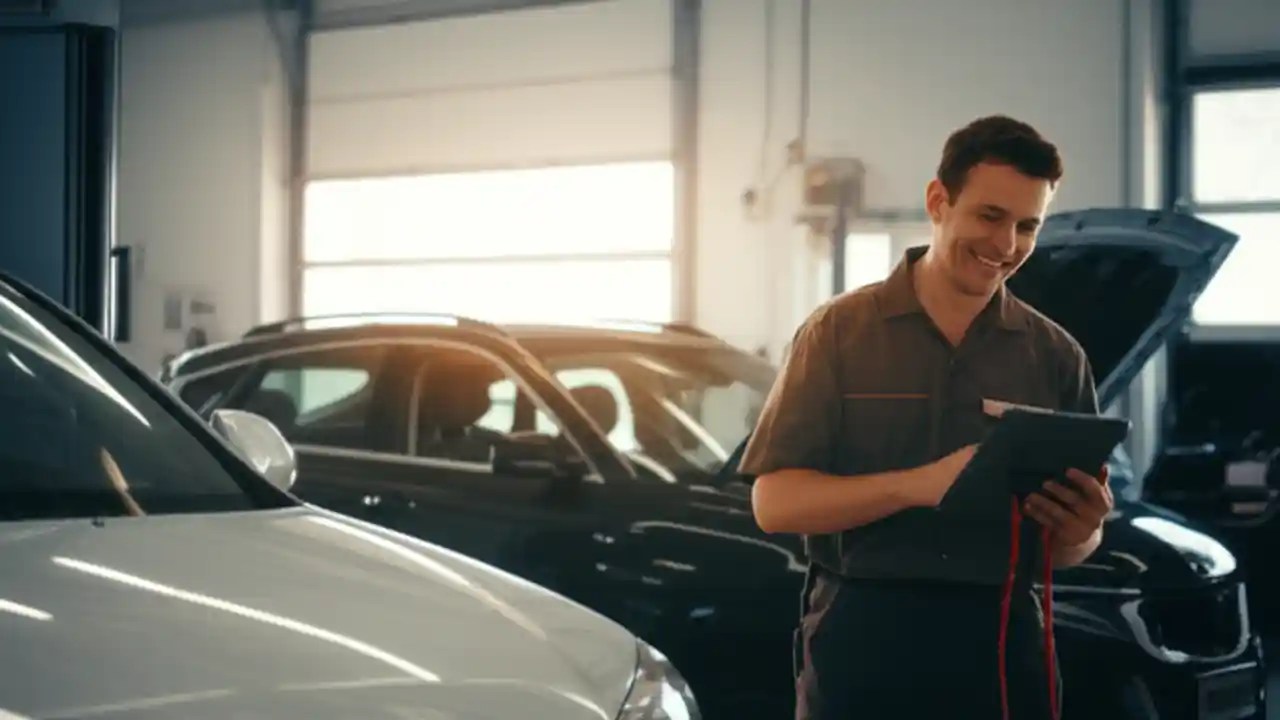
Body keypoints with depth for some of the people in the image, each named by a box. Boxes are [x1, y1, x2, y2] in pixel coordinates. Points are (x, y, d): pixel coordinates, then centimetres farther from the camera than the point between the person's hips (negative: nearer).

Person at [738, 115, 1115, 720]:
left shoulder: (1055, 356, 7)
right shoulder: (838, 331, 0)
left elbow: (1071, 547, 13)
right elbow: (774, 502, -7)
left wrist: (1079, 532, -12)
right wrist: (916, 485, -21)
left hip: (1003, 646, 3)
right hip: (862, 643, -2)